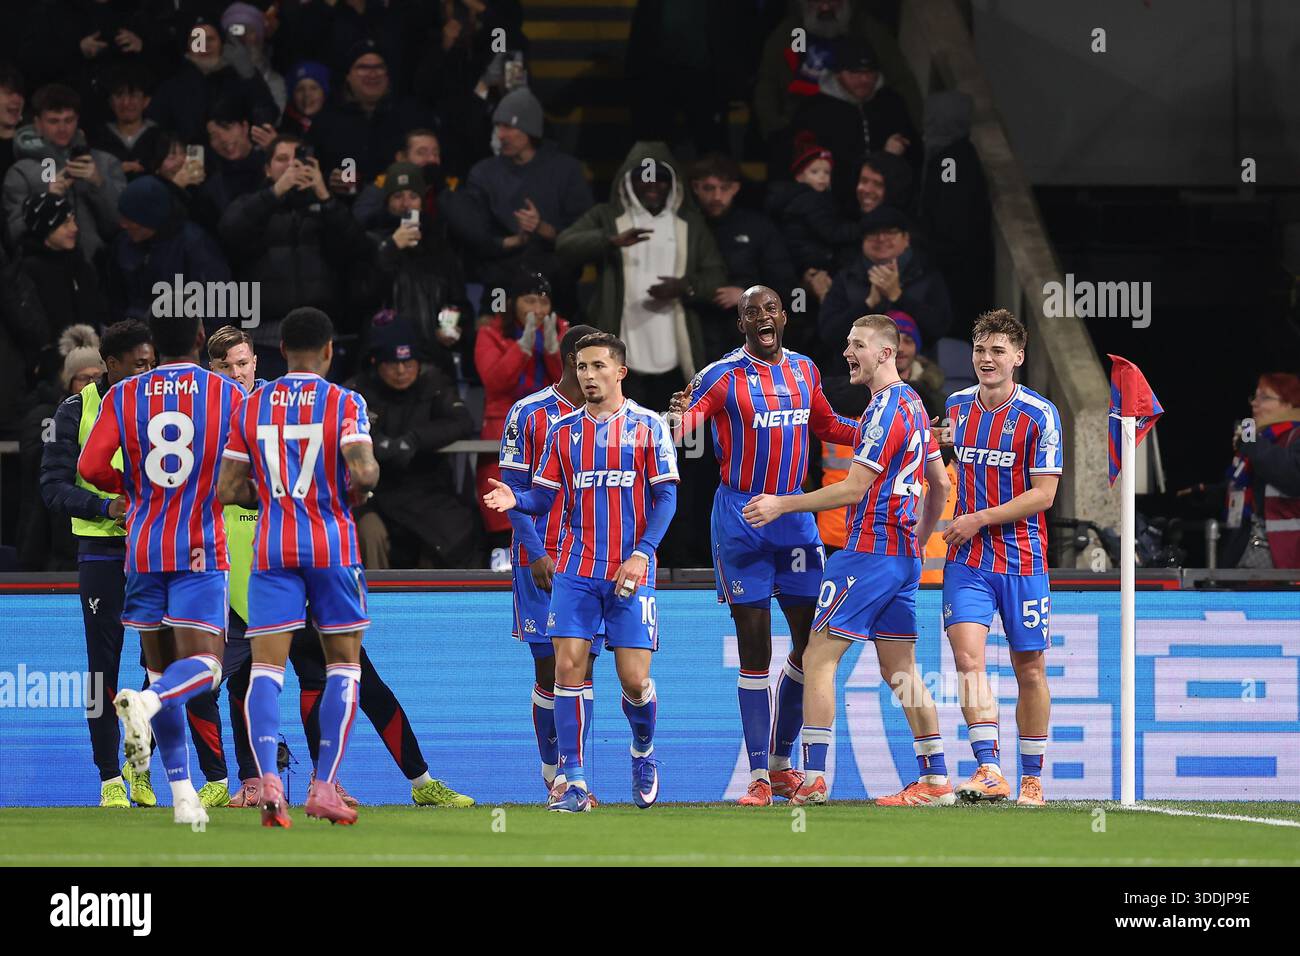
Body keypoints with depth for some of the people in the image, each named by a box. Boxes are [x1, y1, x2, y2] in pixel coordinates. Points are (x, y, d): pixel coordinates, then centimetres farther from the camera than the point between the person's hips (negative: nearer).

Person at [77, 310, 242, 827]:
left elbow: (91, 467, -8)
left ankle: (182, 793, 8)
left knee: (162, 665, 12)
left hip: (142, 547, 3)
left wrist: (127, 487, 13)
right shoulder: (228, 394, -1)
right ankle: (145, 703, -38)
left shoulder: (122, 396, 2)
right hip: (202, 550, -3)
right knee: (202, 665, -5)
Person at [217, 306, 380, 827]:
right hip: (332, 546, -2)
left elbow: (229, 490, 4)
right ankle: (324, 786, 3)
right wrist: (355, 493, 3)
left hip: (273, 547, 2)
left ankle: (267, 777, -21)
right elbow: (364, 472, -19)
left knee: (266, 667, 1)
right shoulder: (344, 403, -5)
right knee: (343, 665, 10)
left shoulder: (251, 406, 5)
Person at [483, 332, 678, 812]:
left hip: (631, 573, -2)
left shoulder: (647, 426, 1)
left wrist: (641, 554, -13)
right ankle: (574, 782, -7)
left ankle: (643, 751, 28)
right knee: (568, 666, -10)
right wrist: (515, 500, -14)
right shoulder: (564, 430, 9)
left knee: (634, 679, -4)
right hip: (576, 570, 2)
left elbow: (665, 497, -1)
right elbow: (544, 496, 9)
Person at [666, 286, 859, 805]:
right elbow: (684, 426, -19)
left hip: (795, 514, 5)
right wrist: (682, 415, -42)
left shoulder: (804, 370, 9)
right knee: (755, 650, -4)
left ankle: (782, 761, 18)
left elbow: (828, 426, 25)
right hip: (741, 518, -5)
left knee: (813, 641, 3)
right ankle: (759, 776, 0)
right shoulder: (722, 376, -7)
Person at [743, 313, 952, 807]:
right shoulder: (913, 404, 15)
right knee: (900, 670, 12)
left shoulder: (885, 409, -14)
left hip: (868, 552, -10)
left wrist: (783, 504, -14)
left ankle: (813, 780, -12)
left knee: (818, 659, -8)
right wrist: (918, 541, 31)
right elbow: (940, 484, 22)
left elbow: (854, 489, -18)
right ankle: (935, 779, 10)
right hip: (903, 554, 10)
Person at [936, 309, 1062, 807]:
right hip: (967, 558, 3)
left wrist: (980, 519, -13)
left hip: (1023, 560, -3)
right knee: (968, 656, -16)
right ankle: (989, 771, -21)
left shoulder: (1039, 415, -8)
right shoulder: (956, 405, 7)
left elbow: (1042, 494, -10)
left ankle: (1031, 778, 17)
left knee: (1030, 669, 5)